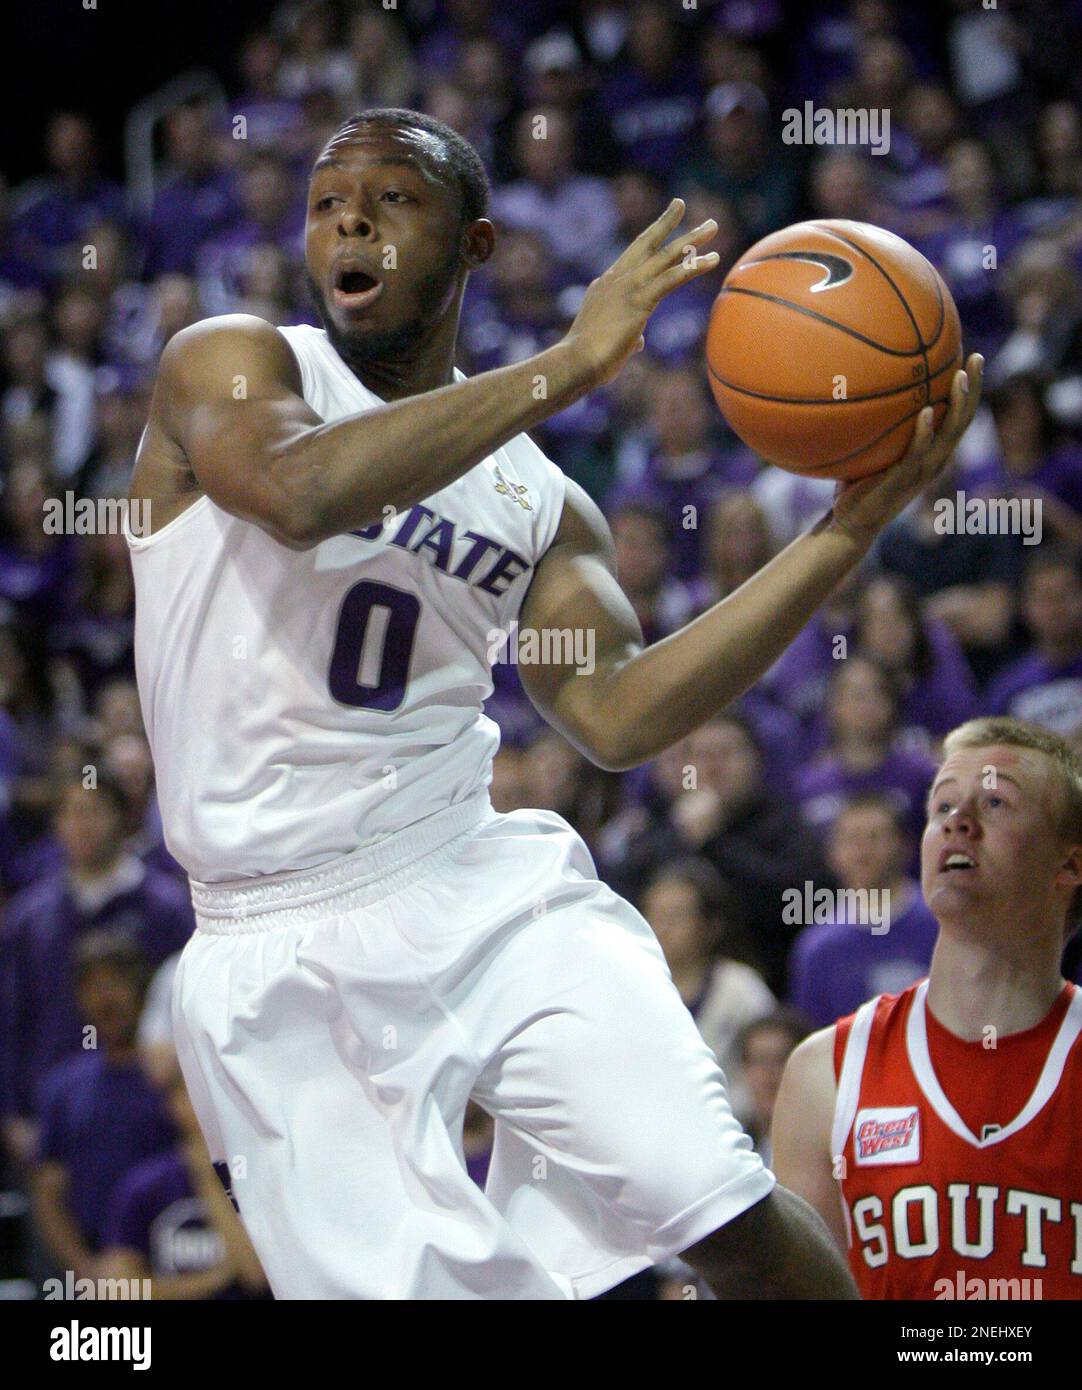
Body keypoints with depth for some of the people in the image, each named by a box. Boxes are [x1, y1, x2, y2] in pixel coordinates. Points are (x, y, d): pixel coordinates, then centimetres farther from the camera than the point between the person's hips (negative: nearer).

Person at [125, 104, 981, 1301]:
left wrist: (848, 531, -4)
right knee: (395, 1285, -11)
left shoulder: (543, 503, 14)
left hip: (489, 896, 3)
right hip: (284, 958, -3)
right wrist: (569, 365, -20)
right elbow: (295, 492, -22)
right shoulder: (225, 365, 1)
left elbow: (615, 716, 0)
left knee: (725, 1214, -12)